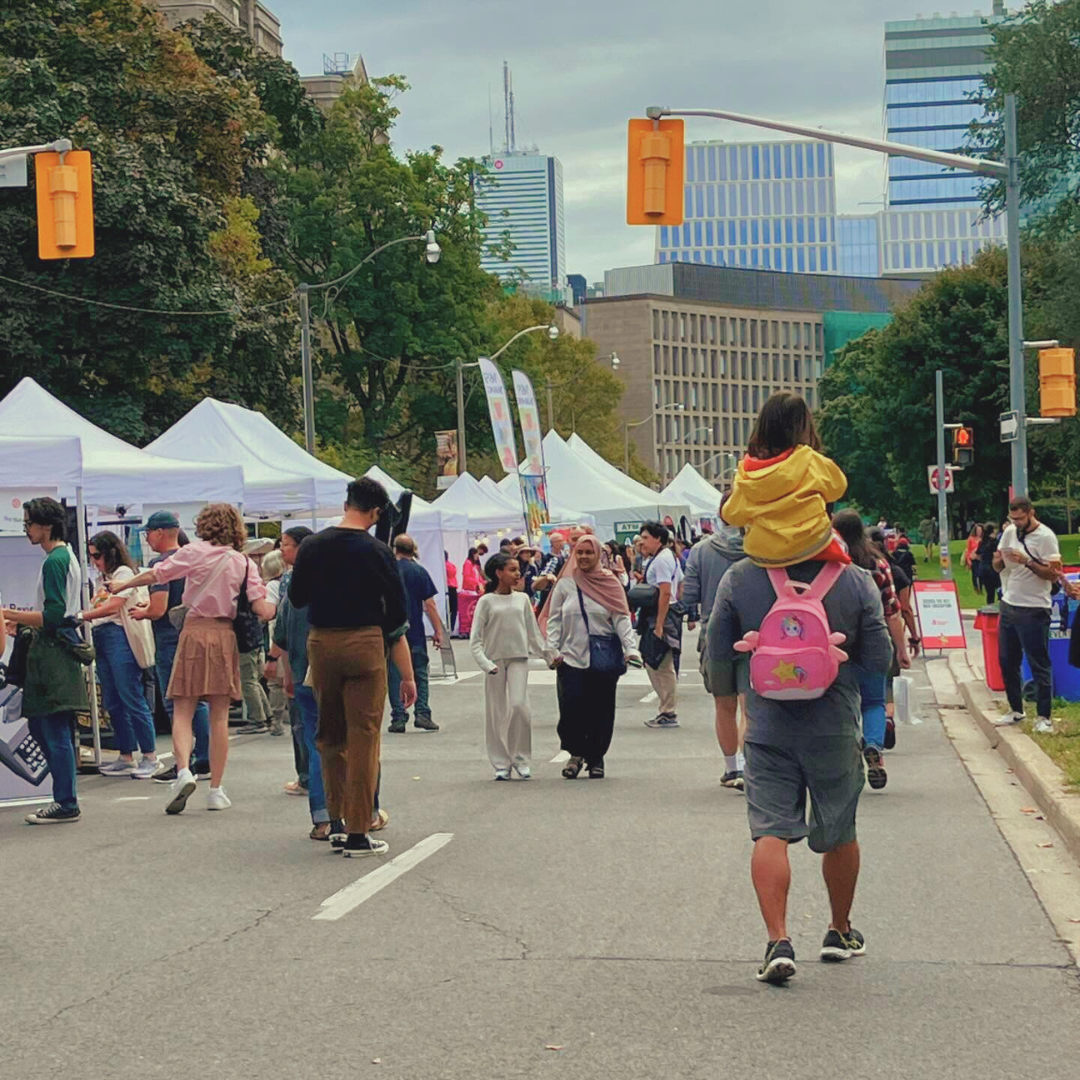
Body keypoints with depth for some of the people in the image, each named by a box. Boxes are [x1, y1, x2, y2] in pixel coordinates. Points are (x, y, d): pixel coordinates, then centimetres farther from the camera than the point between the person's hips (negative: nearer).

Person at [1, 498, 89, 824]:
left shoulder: (54, 561, -14)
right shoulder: (67, 556, 17)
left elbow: (53, 617, -20)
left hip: (53, 651, -10)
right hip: (61, 644, 10)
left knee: (55, 732, -6)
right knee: (41, 729, 14)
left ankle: (66, 805, -2)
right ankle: (65, 799, 17)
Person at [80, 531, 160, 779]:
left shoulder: (123, 572, -4)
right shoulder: (104, 578, 21)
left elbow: (113, 607, -15)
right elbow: (98, 611, 15)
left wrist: (81, 616, -19)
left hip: (119, 637, -9)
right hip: (101, 640, 9)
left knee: (132, 698, -8)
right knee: (113, 703, 8)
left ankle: (150, 756, -4)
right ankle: (126, 757, 13)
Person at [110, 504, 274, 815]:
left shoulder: (195, 552, -1)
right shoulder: (244, 563, 4)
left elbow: (157, 574, 1)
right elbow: (261, 609, -2)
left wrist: (123, 585, 16)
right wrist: (276, 610, 20)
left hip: (195, 632, -2)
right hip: (225, 636, 2)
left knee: (183, 712, 1)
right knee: (219, 717, 7)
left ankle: (183, 769, -23)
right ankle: (216, 789, 7)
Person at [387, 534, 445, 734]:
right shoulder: (419, 572, -2)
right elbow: (430, 605, -5)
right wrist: (439, 631, 0)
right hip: (415, 633, 0)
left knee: (395, 676, 4)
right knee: (420, 673, 7)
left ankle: (398, 718, 1)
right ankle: (422, 713, -5)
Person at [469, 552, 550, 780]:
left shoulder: (522, 599, 8)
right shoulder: (487, 601, 0)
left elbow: (533, 633, 15)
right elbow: (475, 640, -2)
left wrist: (548, 655, 8)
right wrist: (485, 663, -14)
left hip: (519, 659, 1)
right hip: (495, 660, -1)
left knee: (519, 705, -13)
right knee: (495, 712, 1)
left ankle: (521, 759, 0)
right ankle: (501, 763, 9)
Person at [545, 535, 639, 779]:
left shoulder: (610, 583, 4)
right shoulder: (565, 585, 8)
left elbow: (622, 619, 1)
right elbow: (554, 620, 9)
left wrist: (631, 649, -11)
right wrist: (553, 650, -3)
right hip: (571, 657, 0)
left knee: (601, 711, 3)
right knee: (571, 706, -11)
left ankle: (595, 758, 17)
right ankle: (576, 753, 9)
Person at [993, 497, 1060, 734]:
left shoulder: (1045, 537, -11)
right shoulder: (1009, 532, 7)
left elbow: (1053, 574, -16)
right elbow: (997, 567, 13)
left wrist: (1027, 561, -26)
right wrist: (999, 560, -10)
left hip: (1033, 610, -7)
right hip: (1009, 606, 7)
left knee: (1039, 665, -2)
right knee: (1007, 661, 13)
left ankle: (1043, 717, 3)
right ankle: (1016, 710, 25)